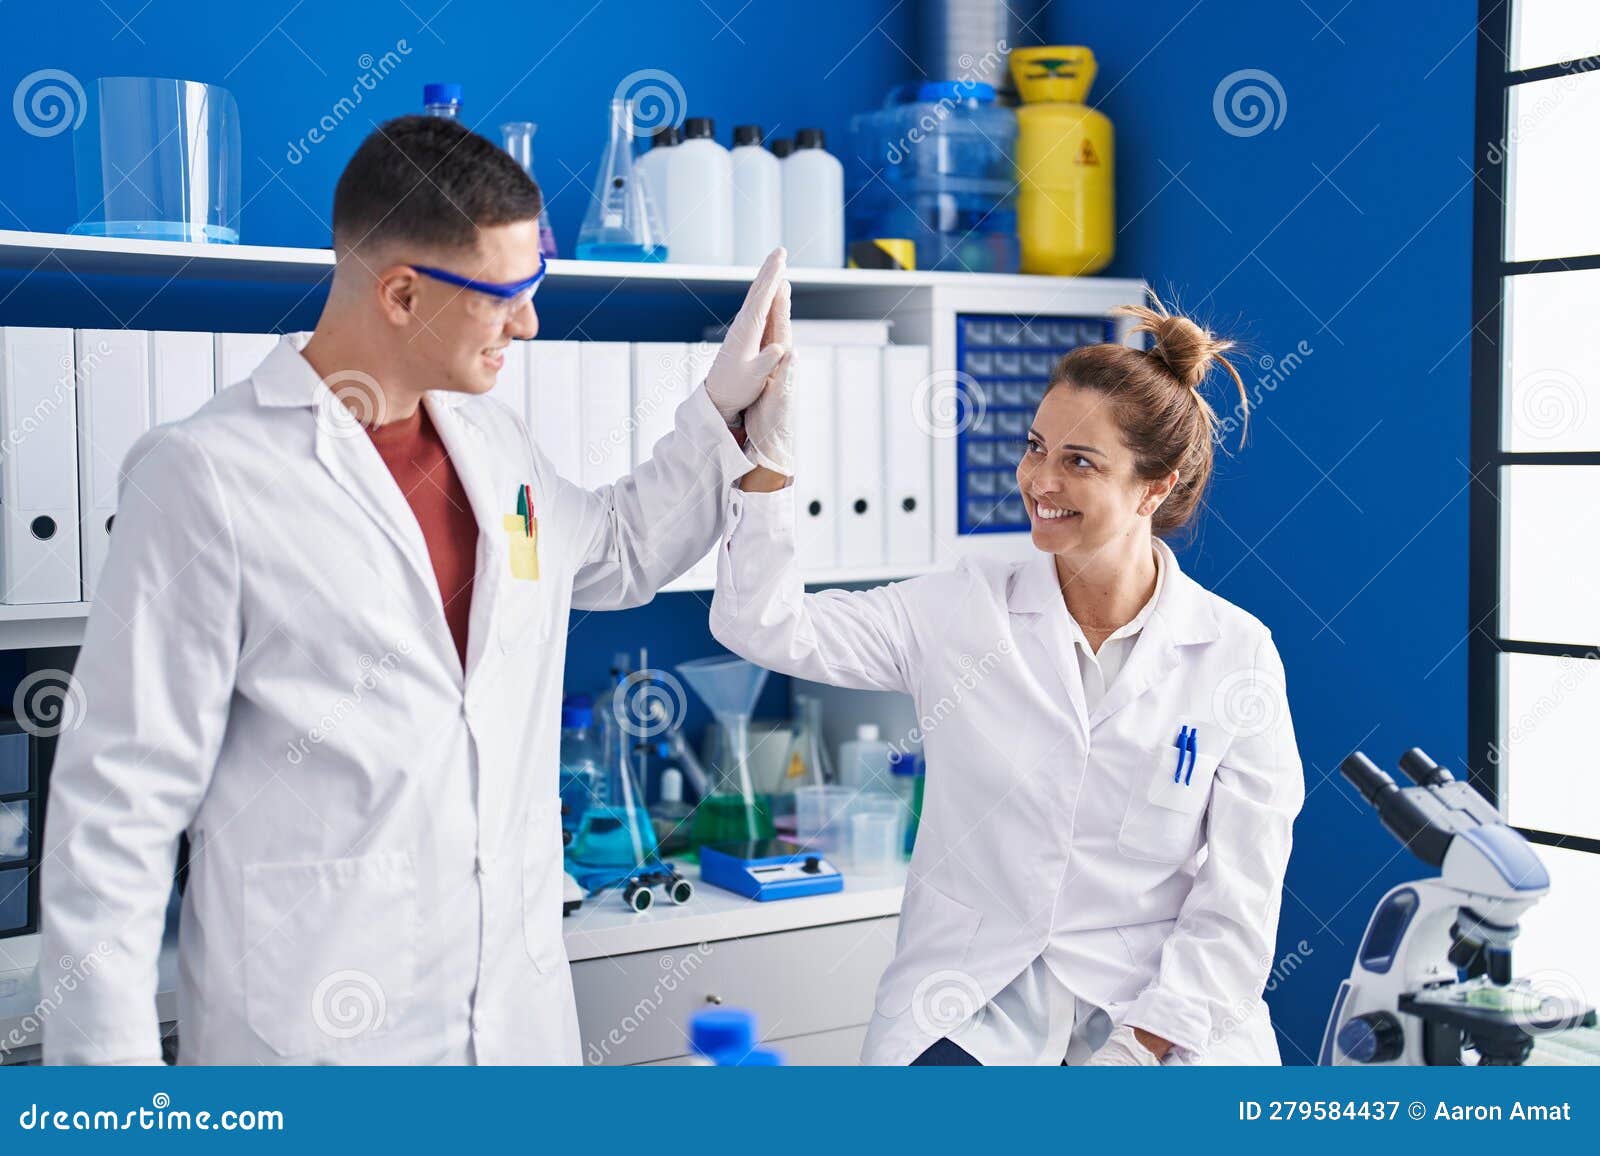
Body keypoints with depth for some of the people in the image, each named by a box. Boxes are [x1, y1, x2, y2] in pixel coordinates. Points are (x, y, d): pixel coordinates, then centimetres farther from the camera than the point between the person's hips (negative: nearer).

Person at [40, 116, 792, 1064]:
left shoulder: (492, 440, 8)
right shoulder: (205, 476, -14)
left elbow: (616, 553, 28)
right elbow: (119, 802, -12)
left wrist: (726, 406, 19)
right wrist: (107, 1054, -12)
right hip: (310, 1030, -6)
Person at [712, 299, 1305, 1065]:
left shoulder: (1236, 654, -2)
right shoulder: (964, 611, 1)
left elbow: (1237, 906, -3)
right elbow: (762, 625, -4)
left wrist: (1141, 1045, -12)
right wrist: (766, 459, -14)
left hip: (1161, 1019, 0)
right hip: (972, 1011, 1)